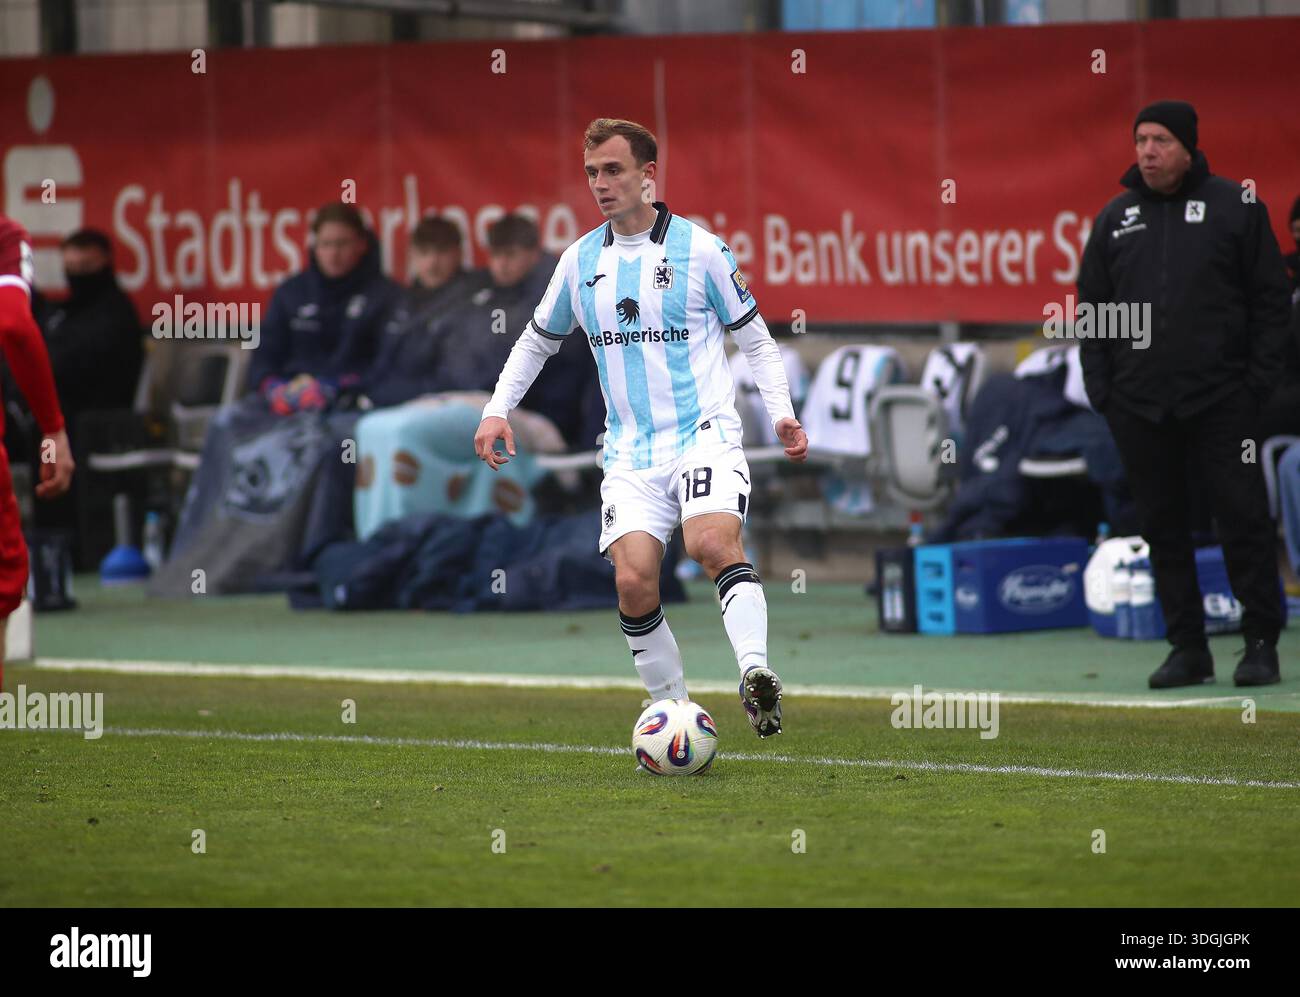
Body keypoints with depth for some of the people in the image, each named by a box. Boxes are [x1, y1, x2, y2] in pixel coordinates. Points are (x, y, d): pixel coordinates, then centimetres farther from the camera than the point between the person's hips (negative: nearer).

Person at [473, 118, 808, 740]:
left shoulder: (699, 248, 1)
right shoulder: (580, 262, 10)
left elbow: (755, 338, 8)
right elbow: (537, 340, 25)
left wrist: (781, 412, -5)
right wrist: (497, 409, 12)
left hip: (704, 433, -3)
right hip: (630, 451, 3)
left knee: (714, 543, -30)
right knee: (633, 582, -13)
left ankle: (755, 672, -39)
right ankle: (673, 709, 1)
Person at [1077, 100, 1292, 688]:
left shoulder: (1234, 208, 1)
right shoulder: (1115, 219, 10)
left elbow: (1270, 298, 2)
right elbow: (1092, 306, 15)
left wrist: (1258, 378, -6)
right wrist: (1100, 387, 5)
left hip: (1221, 400, -3)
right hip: (1138, 407, 4)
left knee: (1243, 518, -5)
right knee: (1162, 527, 5)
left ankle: (1261, 644, 2)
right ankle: (1187, 646, 12)